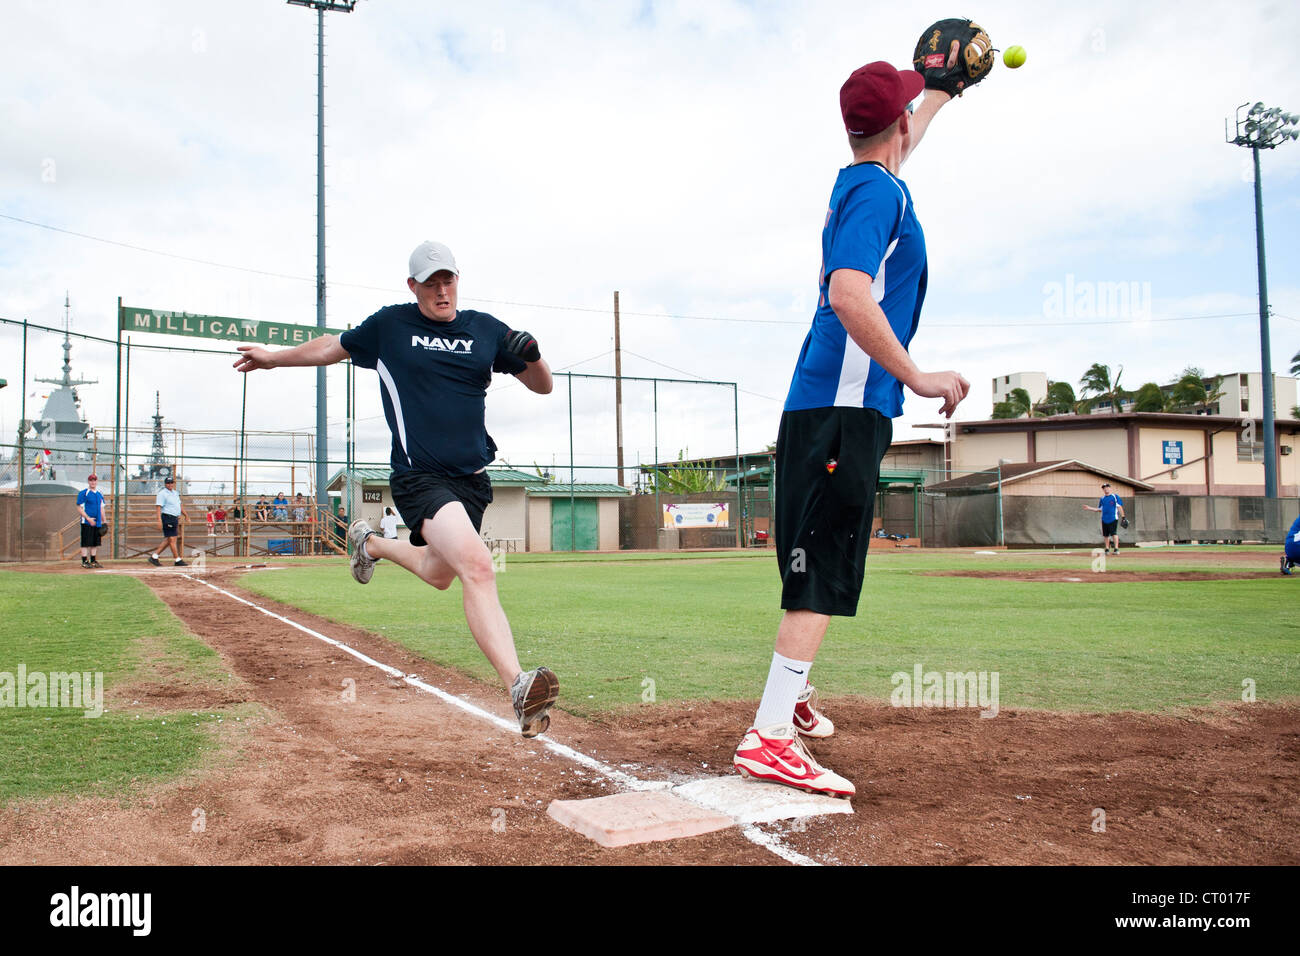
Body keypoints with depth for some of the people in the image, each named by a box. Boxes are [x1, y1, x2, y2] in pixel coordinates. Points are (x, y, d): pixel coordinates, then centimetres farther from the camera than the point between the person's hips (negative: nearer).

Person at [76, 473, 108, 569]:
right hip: (87, 523, -6)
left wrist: (104, 521, 14)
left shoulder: (100, 494, 15)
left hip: (98, 523, 6)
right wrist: (88, 518, -18)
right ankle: (85, 561, 0)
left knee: (95, 543, 9)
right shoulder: (83, 493, -5)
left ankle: (94, 561, 16)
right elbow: (79, 508, -9)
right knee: (86, 543, -4)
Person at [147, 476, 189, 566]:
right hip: (167, 518, -9)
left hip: (175, 518, 9)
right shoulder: (162, 493, -8)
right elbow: (158, 507, -15)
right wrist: (159, 520, -23)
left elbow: (180, 505, 26)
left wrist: (186, 515, 22)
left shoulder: (175, 493, 17)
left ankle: (154, 556, 17)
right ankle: (178, 560, -2)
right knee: (173, 539, -6)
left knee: (169, 540, 11)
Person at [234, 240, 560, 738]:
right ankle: (519, 688, -37)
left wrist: (531, 356, -11)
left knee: (438, 573, 18)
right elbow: (333, 347, 23)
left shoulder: (486, 329, 9)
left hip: (472, 479, 5)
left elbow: (542, 386, 10)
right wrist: (274, 357, 31)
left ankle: (372, 543, 49)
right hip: (419, 477, -5)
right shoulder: (390, 325, 5)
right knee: (478, 568, -26)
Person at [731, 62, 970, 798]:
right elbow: (849, 295, -25)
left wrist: (939, 97, 59)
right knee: (824, 572, -14)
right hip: (846, 406, -10)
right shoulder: (879, 191, -9)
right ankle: (770, 737, -15)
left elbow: (897, 148, 44)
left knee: (820, 565, 18)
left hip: (828, 406, 10)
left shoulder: (861, 182, 19)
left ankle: (791, 695, 31)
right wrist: (917, 378, -20)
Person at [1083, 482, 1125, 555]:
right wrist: (1089, 508, 14)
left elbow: (1120, 507, -1)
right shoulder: (1102, 498, 16)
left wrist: (1123, 517, -9)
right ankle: (1107, 549, 15)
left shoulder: (1115, 496, 2)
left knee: (1114, 533, -14)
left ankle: (1116, 549, -15)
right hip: (1104, 519, 5)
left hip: (1113, 518, -5)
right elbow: (1099, 509, 22)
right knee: (1105, 535, 7)